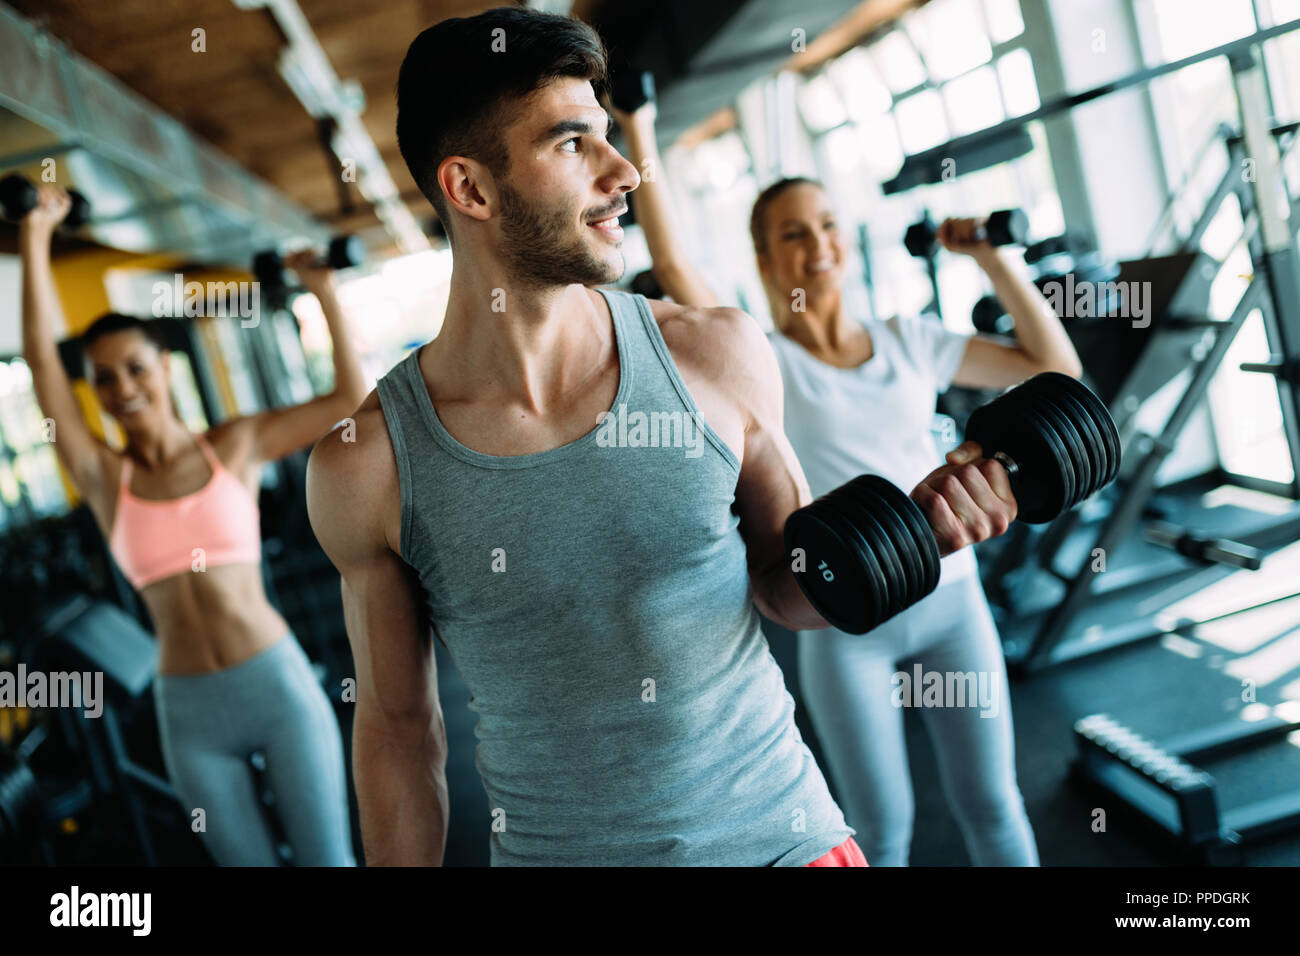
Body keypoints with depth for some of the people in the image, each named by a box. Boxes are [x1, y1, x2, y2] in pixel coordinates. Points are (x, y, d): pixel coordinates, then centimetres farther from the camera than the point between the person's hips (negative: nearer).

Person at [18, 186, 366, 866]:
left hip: (278, 681, -1)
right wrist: (35, 235, 2)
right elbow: (40, 355, -1)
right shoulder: (103, 479, 3)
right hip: (190, 713, 2)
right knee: (249, 862, 14)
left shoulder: (235, 445, 2)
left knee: (327, 859, 6)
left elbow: (351, 398, 2)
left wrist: (326, 294, -1)